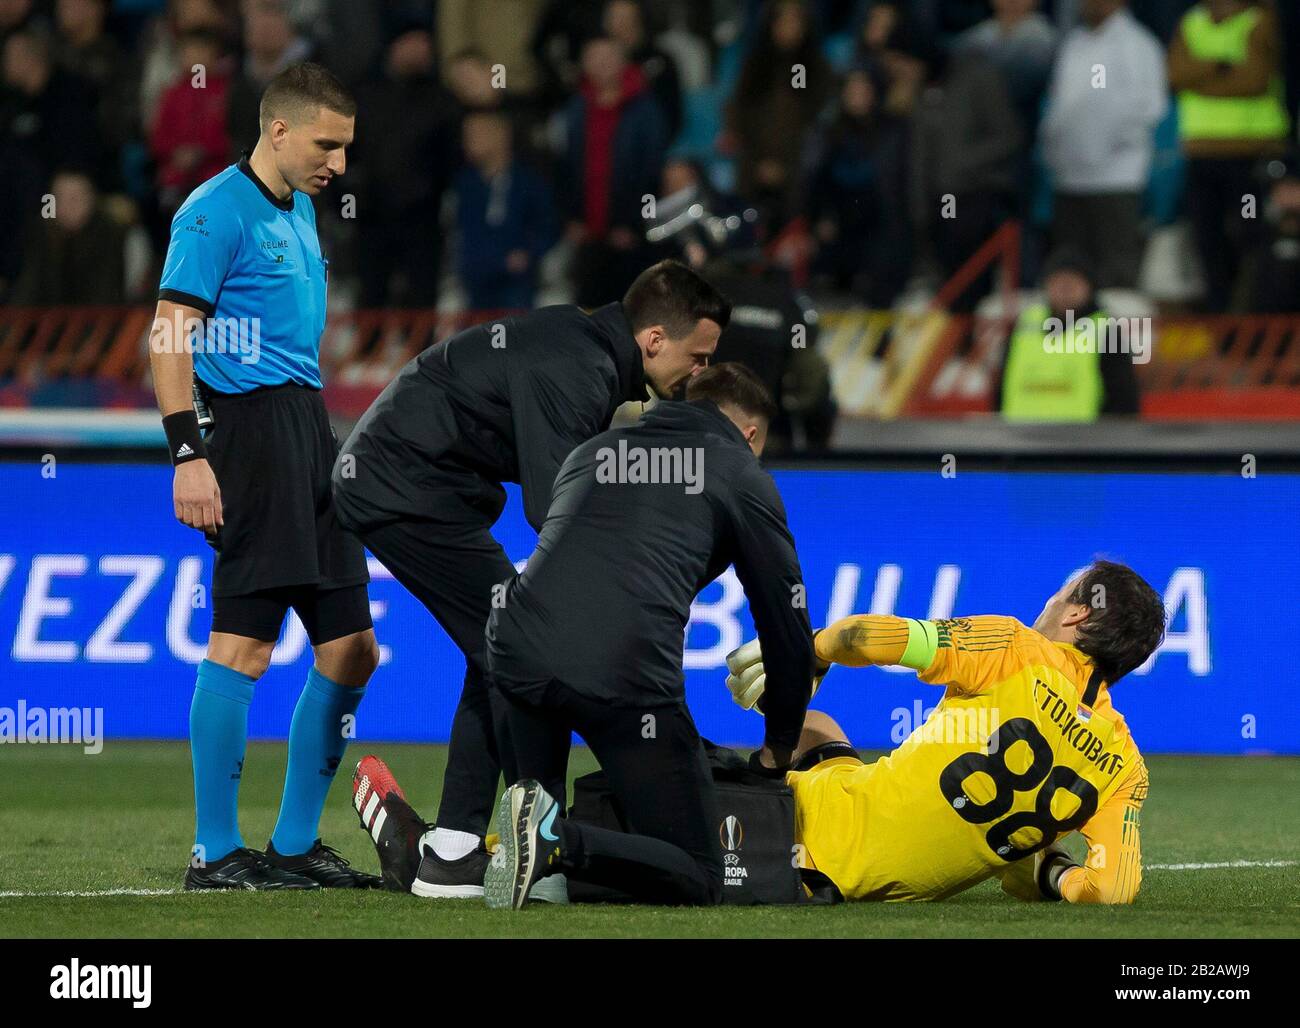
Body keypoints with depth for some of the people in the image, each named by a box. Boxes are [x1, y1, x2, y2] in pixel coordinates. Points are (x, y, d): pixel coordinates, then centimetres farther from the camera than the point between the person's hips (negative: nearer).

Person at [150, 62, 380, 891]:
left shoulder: (299, 210, 20)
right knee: (246, 640, -12)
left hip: (309, 420, 10)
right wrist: (189, 454, -22)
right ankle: (216, 853, -8)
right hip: (252, 419, -10)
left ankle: (296, 844, 16)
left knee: (349, 647, 8)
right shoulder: (219, 212, -8)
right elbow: (171, 334, -14)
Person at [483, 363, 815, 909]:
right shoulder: (743, 476, 18)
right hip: (628, 674, -5)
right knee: (697, 883, 3)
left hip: (518, 648, 5)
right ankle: (562, 843, -22)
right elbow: (787, 623, 18)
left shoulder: (592, 452, 32)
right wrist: (779, 750, 33)